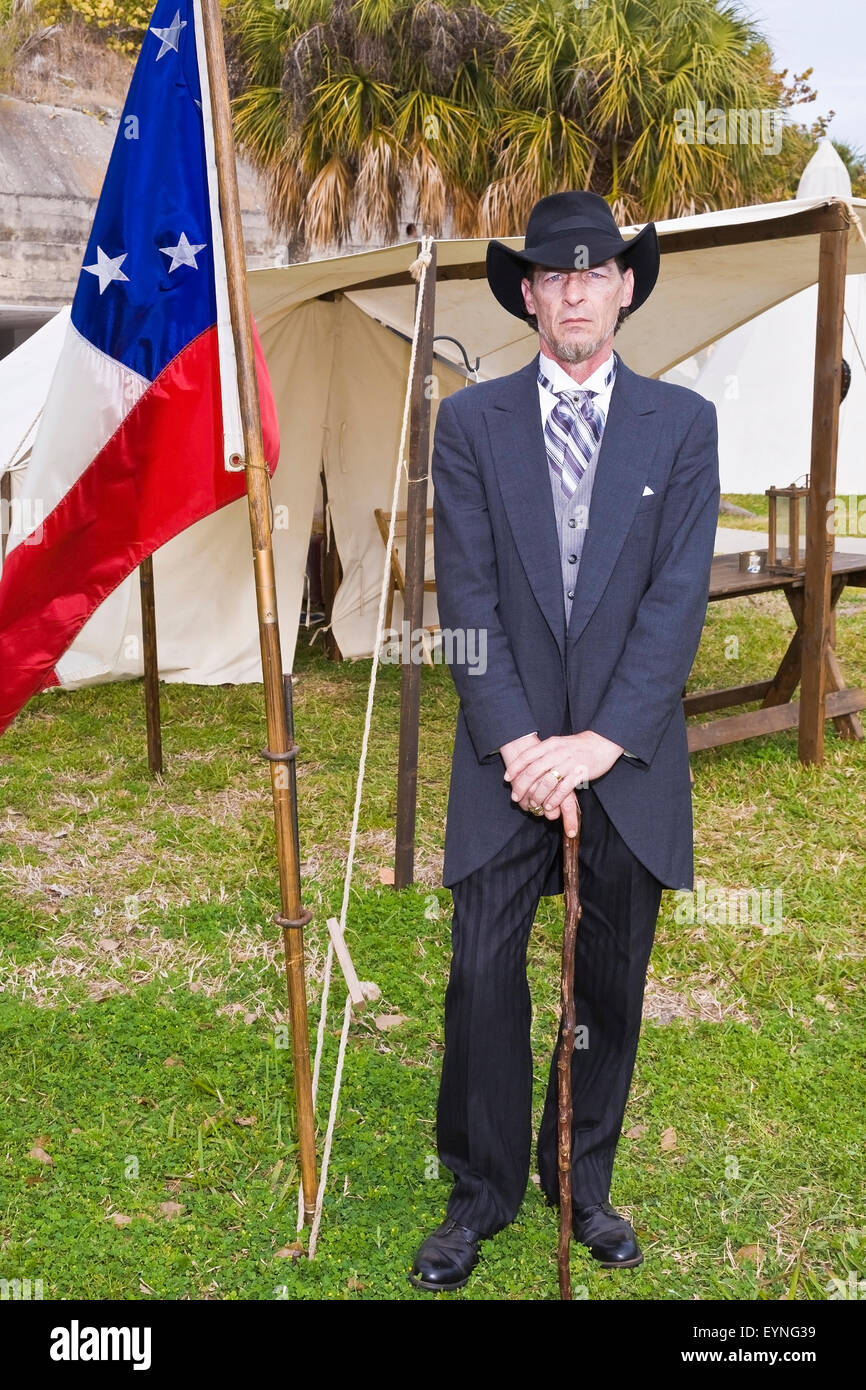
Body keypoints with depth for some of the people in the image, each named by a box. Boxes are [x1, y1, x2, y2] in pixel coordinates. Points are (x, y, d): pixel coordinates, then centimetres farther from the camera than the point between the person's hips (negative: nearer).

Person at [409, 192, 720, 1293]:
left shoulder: (681, 424, 4)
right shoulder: (470, 423, 3)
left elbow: (679, 596, -5)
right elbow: (468, 597, -4)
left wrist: (601, 740, -14)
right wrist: (518, 744, -13)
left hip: (630, 758, 1)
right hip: (506, 755, 0)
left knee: (612, 979, 11)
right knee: (483, 976, 2)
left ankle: (582, 1180, 32)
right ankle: (482, 1190, 23)